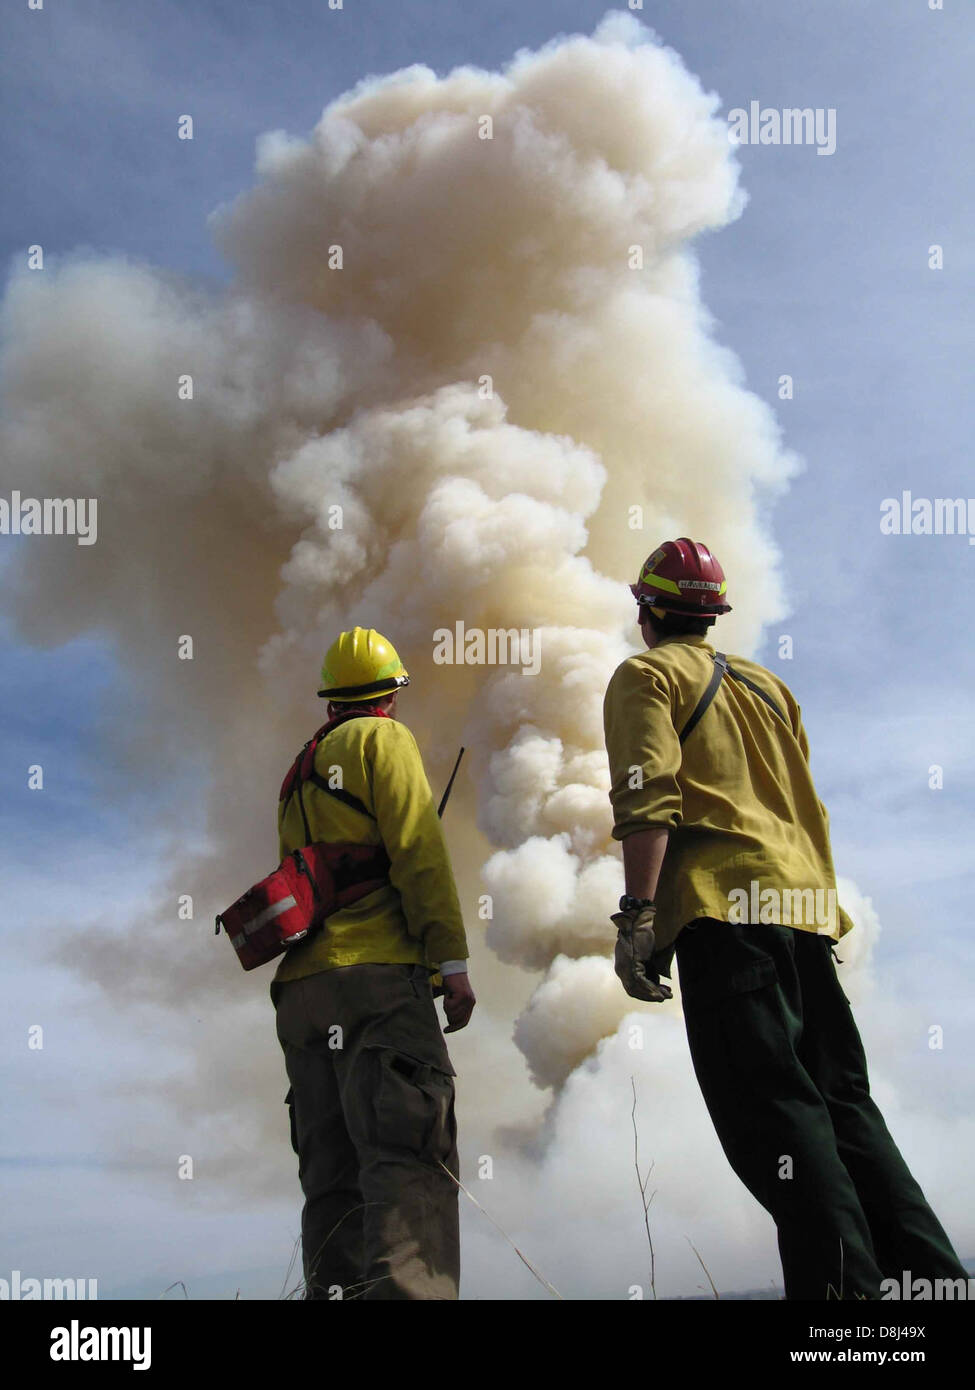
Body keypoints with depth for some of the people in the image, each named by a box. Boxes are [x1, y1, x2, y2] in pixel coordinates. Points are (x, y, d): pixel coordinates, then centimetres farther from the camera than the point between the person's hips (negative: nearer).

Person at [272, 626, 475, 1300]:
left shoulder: (299, 776, 27)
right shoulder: (384, 739, 4)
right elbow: (418, 851, -7)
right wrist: (453, 960, -9)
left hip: (301, 990, 8)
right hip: (376, 974, -8)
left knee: (333, 1172, 4)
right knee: (409, 1154, -18)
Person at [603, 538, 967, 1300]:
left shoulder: (645, 675, 4)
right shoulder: (767, 682, 26)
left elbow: (648, 797, -12)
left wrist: (637, 916, -16)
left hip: (724, 904, -7)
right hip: (804, 904, 8)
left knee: (771, 1110, -10)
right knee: (840, 1100, 11)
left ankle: (847, 1283, -16)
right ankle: (930, 1273, 6)